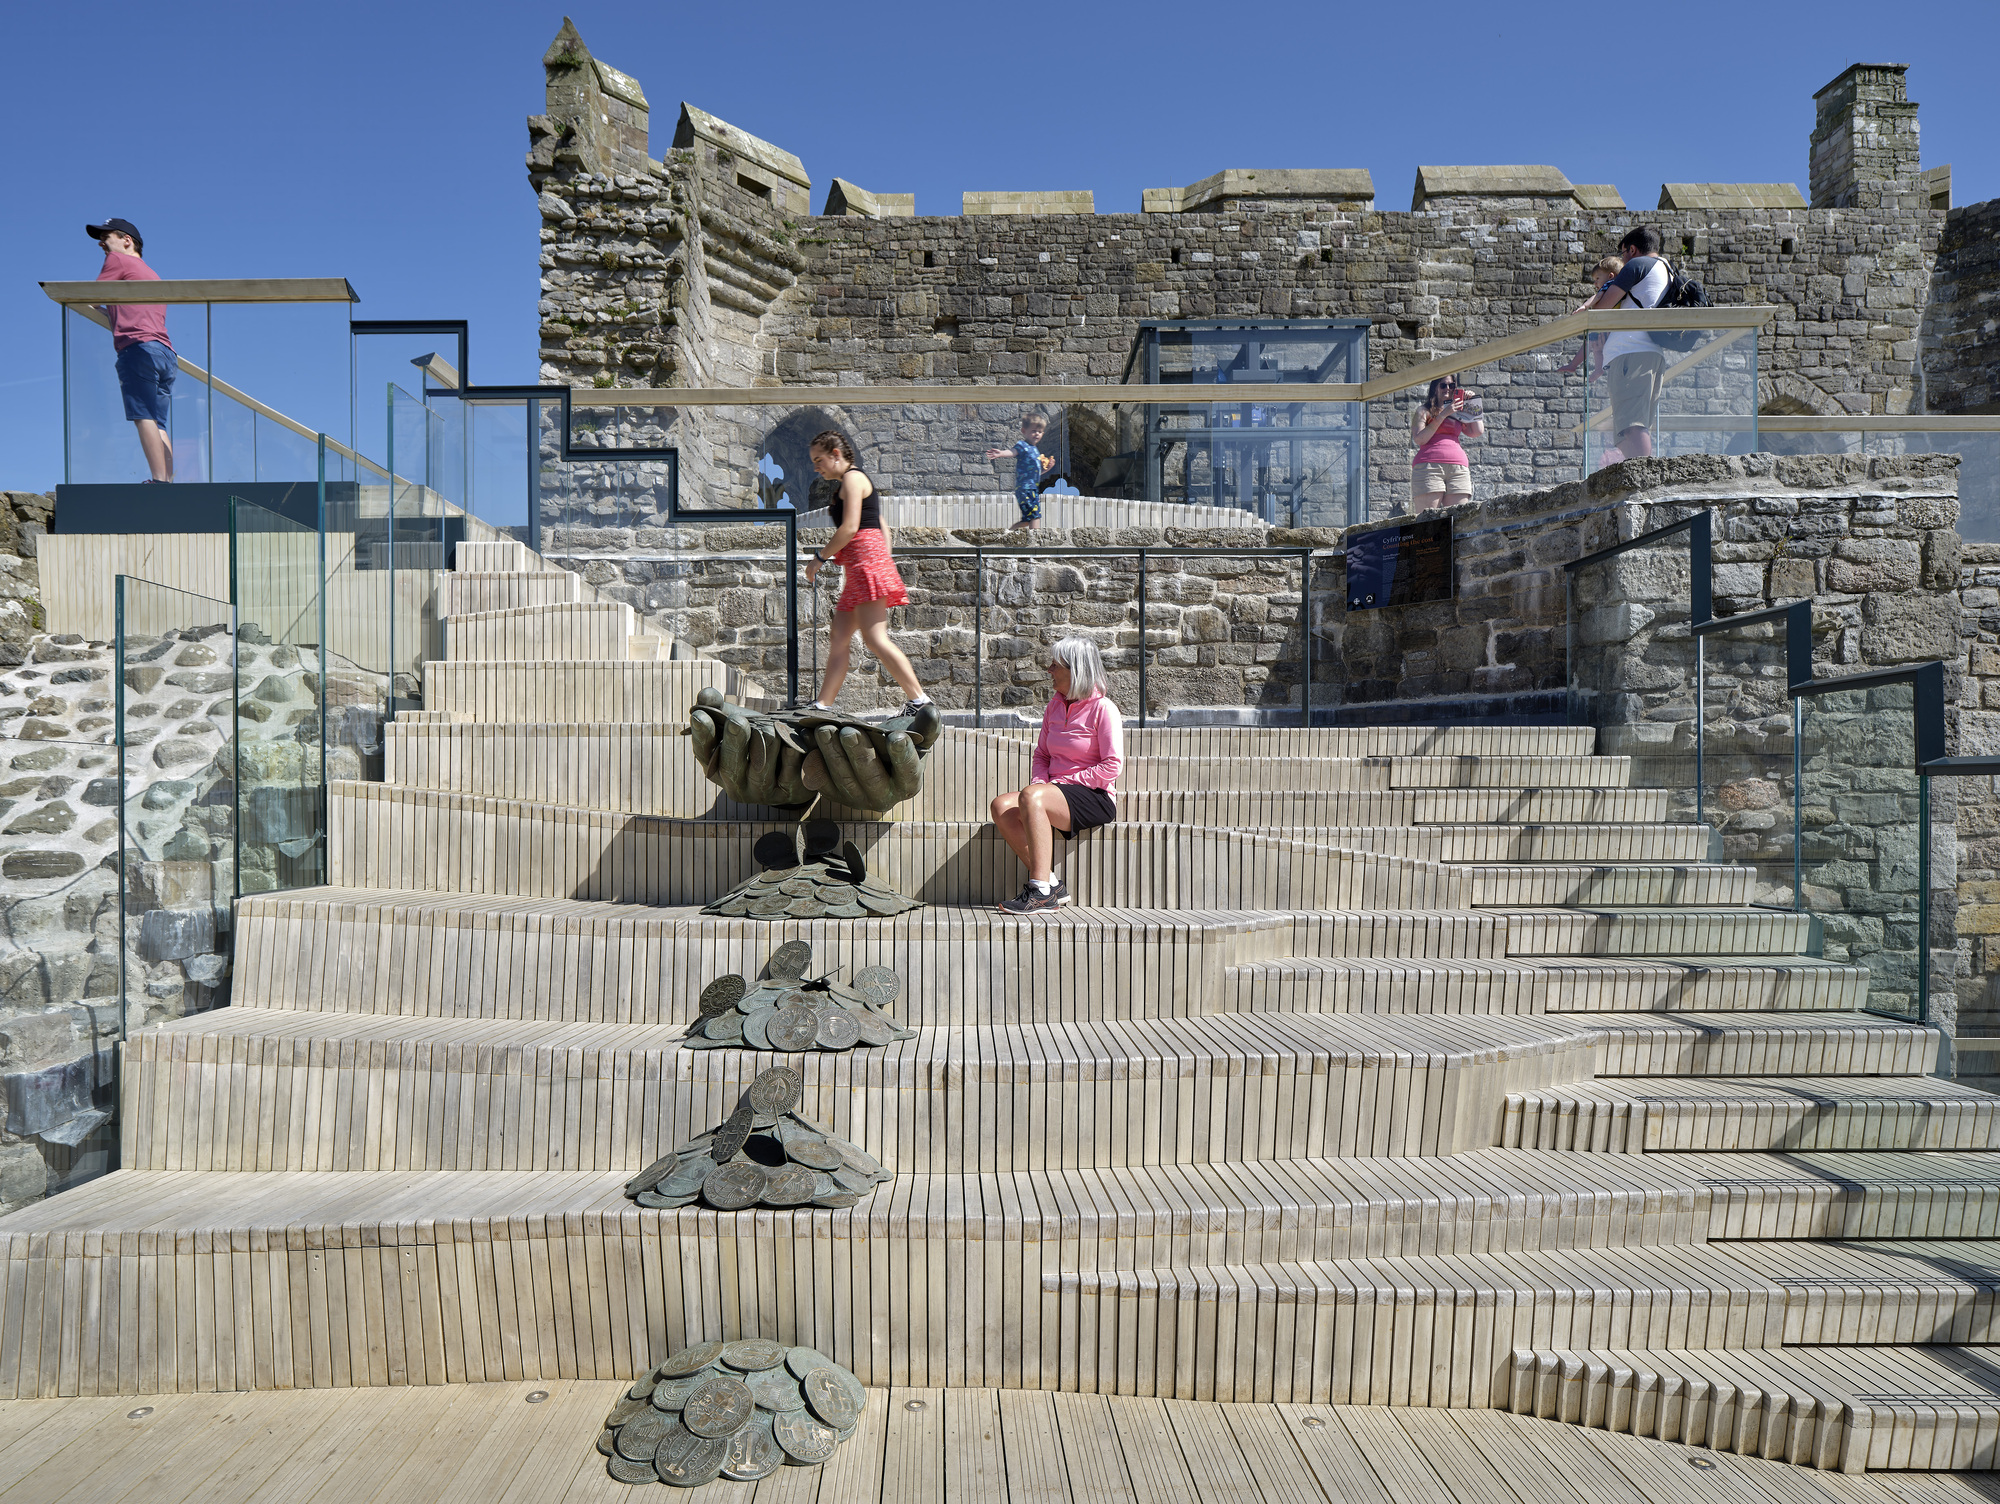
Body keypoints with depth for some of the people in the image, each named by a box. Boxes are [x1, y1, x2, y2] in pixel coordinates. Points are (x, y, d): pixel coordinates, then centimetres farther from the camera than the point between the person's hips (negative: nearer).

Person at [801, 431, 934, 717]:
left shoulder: (852, 478, -4)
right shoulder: (859, 481, 26)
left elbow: (850, 528, -14)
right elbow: (882, 527, 23)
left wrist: (819, 558, -6)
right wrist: (887, 565, 19)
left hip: (866, 558, -11)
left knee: (874, 637, -17)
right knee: (838, 637, 7)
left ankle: (919, 699, -19)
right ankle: (823, 706, 9)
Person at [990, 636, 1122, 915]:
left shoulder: (1103, 709, -6)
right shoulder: (1055, 705, 15)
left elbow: (1112, 766, -12)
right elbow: (1041, 754, 21)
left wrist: (1062, 782, -13)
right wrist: (1040, 782, -1)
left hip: (1096, 798, -7)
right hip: (1057, 792, 7)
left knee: (1031, 797, -34)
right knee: (1001, 806, -19)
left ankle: (1041, 892, -33)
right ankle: (1051, 885, -18)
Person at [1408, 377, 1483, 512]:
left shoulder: (1458, 414, 28)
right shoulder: (1424, 411, 16)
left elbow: (1478, 432, 17)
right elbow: (1419, 440, -1)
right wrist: (1443, 414, -2)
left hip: (1458, 469, 4)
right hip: (1428, 465, -4)